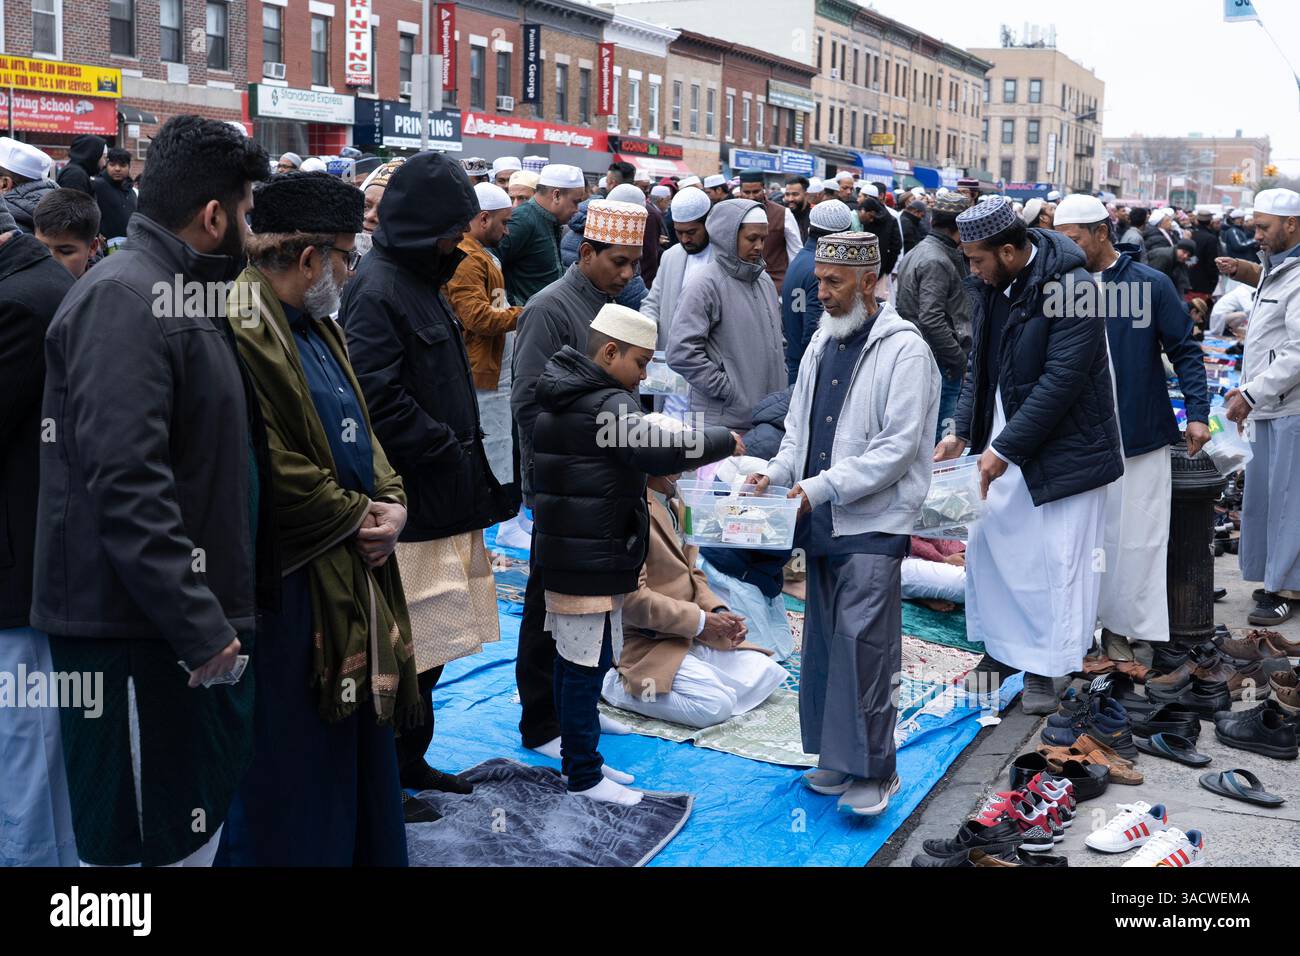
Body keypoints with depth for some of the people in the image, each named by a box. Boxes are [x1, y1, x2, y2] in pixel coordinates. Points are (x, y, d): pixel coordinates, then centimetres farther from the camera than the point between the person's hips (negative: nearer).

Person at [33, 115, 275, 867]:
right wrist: (199, 623, -24)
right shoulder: (124, 300, -16)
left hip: (191, 619, 10)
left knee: (201, 819, 18)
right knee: (142, 839, 1)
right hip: (137, 629, -10)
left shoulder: (178, 295, 16)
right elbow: (126, 486, -25)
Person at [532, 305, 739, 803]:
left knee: (572, 660, 16)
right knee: (587, 664, -3)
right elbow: (656, 451, -30)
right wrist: (724, 440, -18)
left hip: (561, 552, 10)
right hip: (591, 561, -10)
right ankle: (584, 776, 5)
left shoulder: (561, 399, 15)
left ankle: (576, 758, 26)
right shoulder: (607, 403, -18)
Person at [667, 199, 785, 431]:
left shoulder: (764, 280, 14)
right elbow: (681, 353, -18)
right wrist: (727, 391, -15)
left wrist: (782, 383, 14)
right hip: (725, 420, -7)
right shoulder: (705, 286, -11)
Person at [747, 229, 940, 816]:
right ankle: (838, 754, 24)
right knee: (825, 641, 12)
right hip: (820, 522, 7)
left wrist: (821, 487, -18)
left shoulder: (904, 350, -10)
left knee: (864, 644, -7)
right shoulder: (823, 341, 14)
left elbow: (897, 447, -16)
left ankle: (873, 769, 6)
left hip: (873, 524, -7)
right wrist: (778, 472, 1)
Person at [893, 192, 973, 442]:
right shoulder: (937, 262, -15)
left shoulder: (913, 254, 15)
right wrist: (960, 360, -16)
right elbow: (932, 319, -23)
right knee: (941, 433, -6)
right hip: (939, 364, -10)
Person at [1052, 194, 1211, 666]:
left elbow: (1184, 351, 0)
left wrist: (1197, 412, -7)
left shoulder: (1151, 285, -5)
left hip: (1139, 439, -2)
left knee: (1134, 539, 3)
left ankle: (1119, 628, 15)